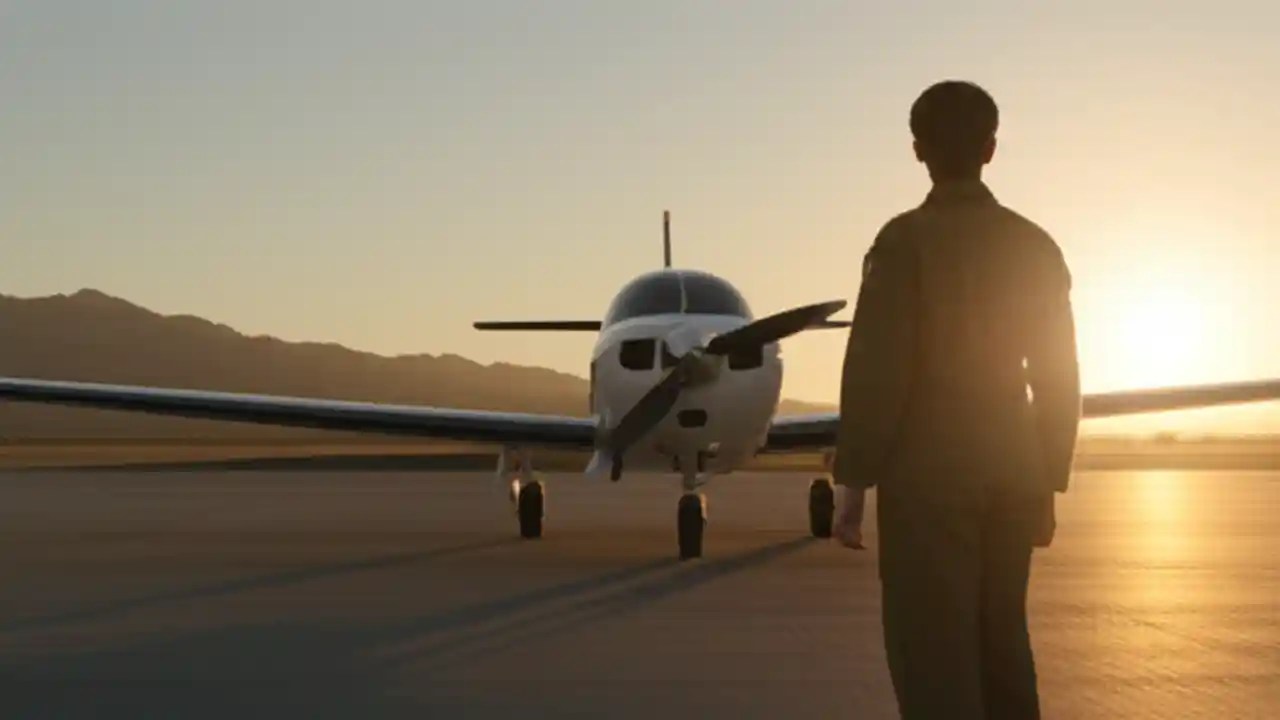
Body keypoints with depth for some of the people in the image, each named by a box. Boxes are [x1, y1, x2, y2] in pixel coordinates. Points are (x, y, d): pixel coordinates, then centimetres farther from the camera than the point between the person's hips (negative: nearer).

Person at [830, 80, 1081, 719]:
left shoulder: (906, 241, -8)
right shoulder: (1035, 247, 7)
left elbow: (876, 370, -12)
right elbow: (1057, 376, 9)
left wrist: (852, 482, -6)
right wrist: (1048, 486, 16)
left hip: (927, 482, -5)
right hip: (1011, 480, 5)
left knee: (935, 656, -5)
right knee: (1001, 648, 13)